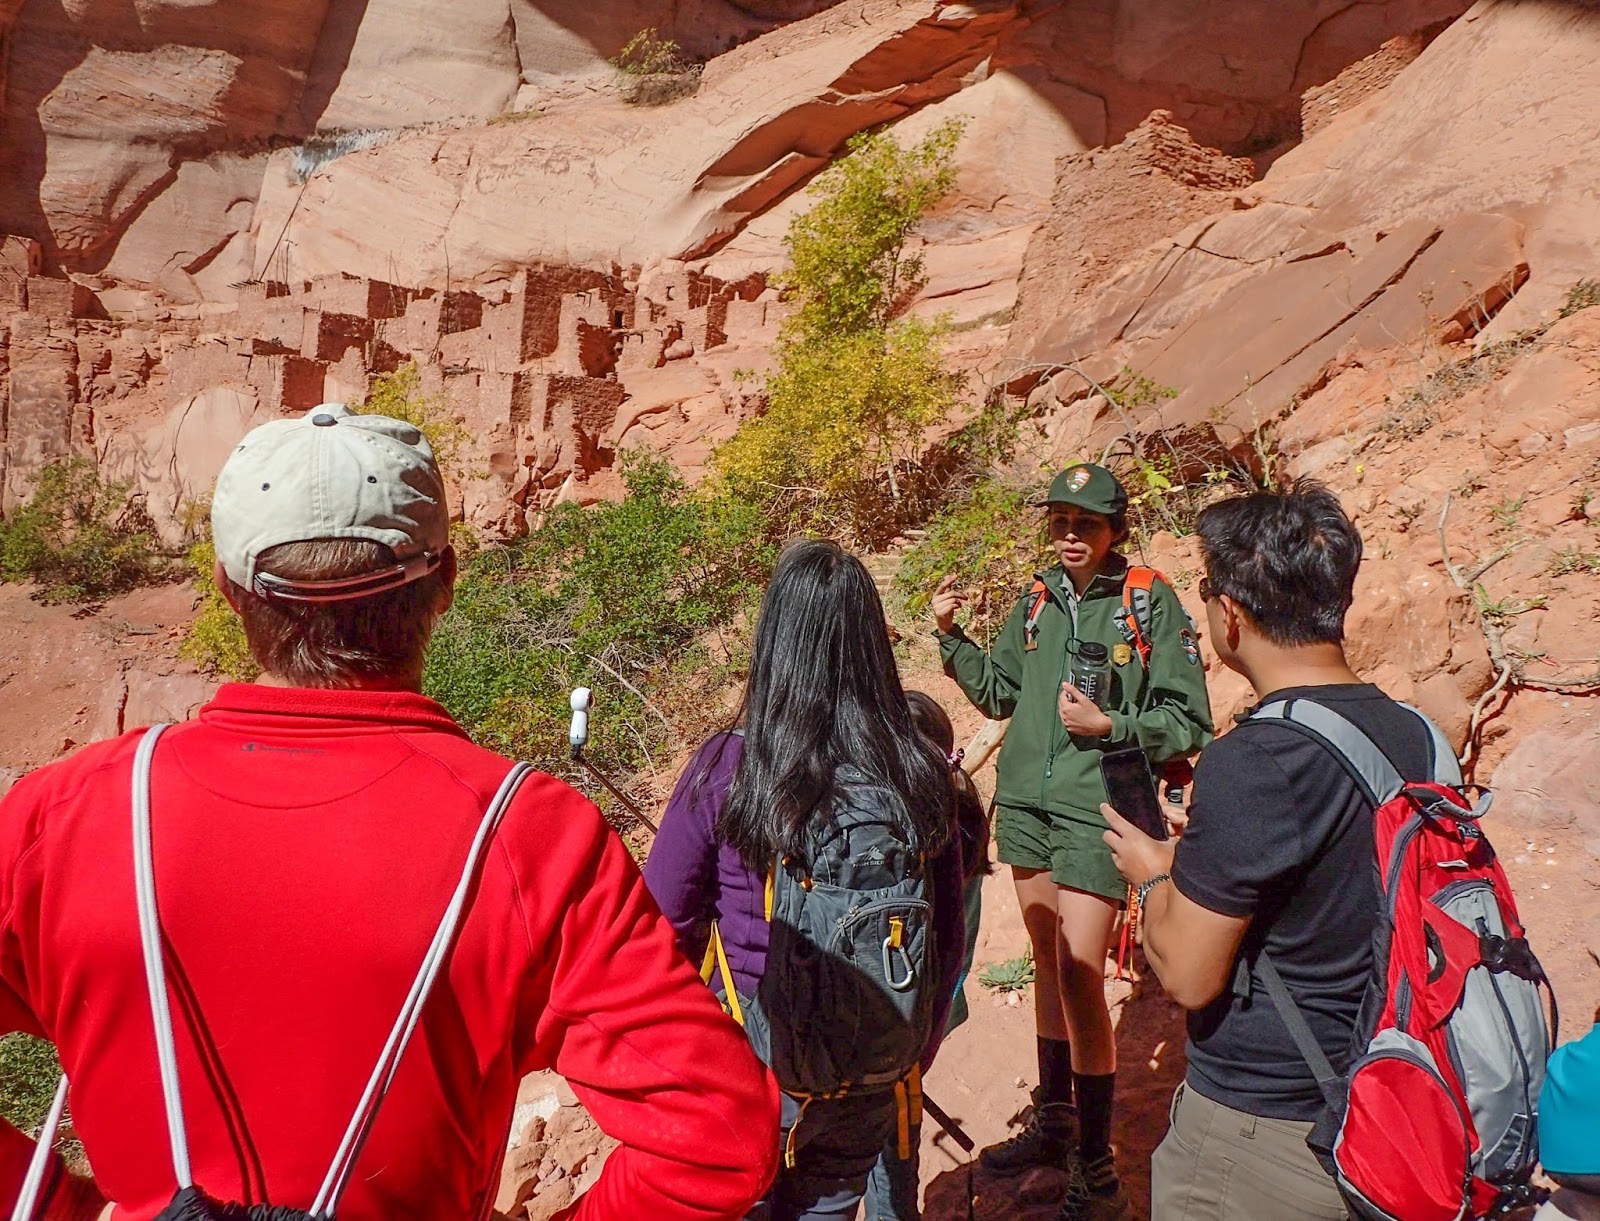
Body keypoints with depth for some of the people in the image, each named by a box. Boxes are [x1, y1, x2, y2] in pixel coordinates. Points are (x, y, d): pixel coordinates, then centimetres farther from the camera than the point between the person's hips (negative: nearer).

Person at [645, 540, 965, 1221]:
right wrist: (913, 1054, 14)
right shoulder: (922, 773, -11)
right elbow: (946, 940, -1)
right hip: (873, 1081, 3)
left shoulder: (728, 767, -21)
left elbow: (664, 922, -11)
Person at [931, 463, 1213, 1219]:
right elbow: (998, 693, 16)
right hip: (1027, 806, 6)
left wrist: (1110, 725, -20)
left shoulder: (1152, 603, -7)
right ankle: (1052, 1122, 34)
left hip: (1098, 813, -5)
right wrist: (950, 637, 4)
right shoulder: (1037, 600, 9)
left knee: (1079, 977, -7)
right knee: (1048, 964, 17)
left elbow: (1189, 722, -7)